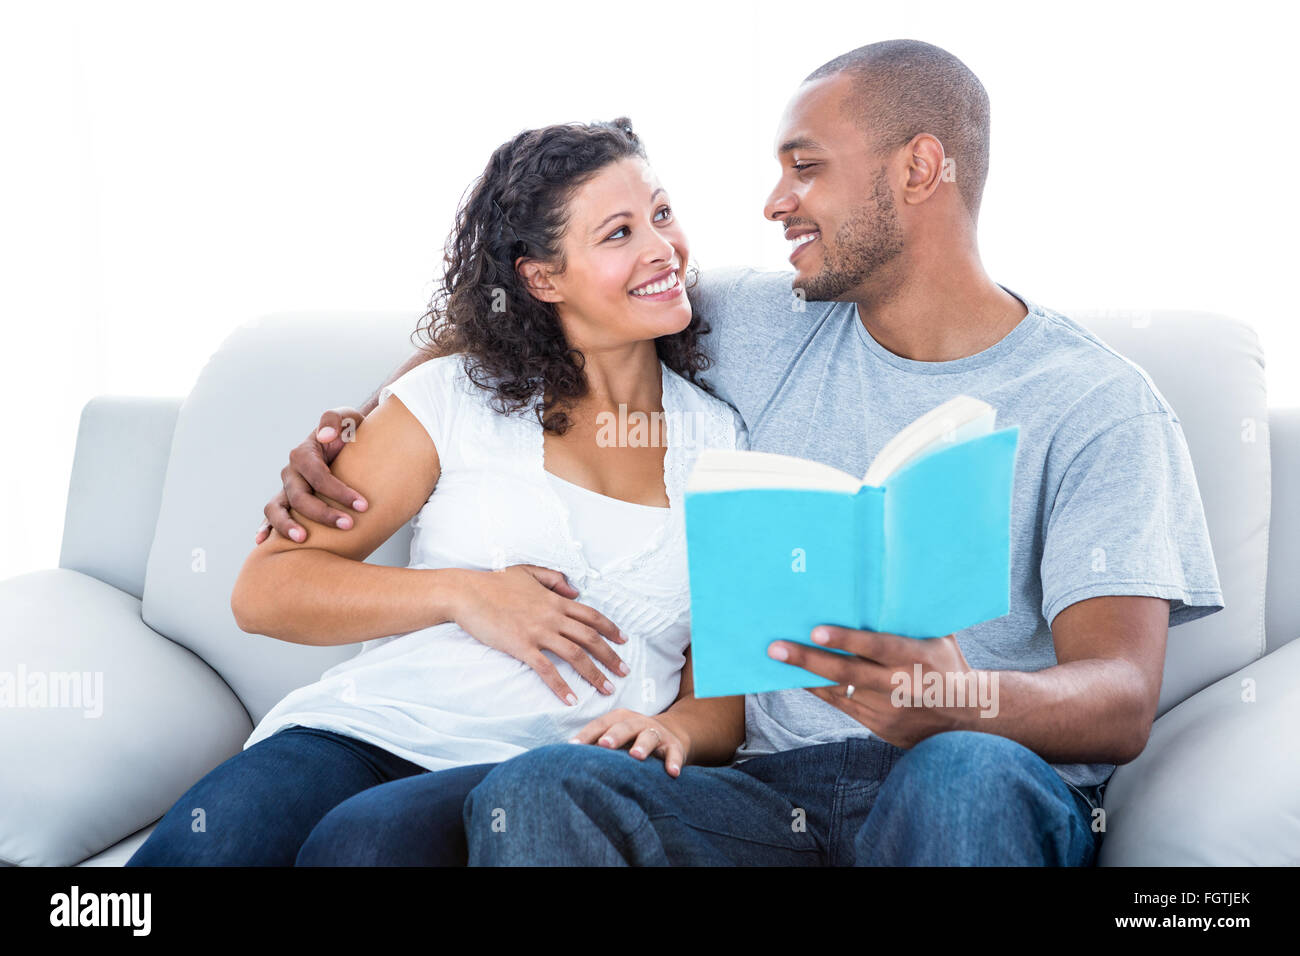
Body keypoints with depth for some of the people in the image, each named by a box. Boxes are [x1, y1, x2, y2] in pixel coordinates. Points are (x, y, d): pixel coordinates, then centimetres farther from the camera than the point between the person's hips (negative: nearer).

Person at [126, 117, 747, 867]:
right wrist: (460, 594, -7)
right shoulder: (455, 396, 8)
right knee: (204, 846, -33)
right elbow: (266, 591, 6)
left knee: (366, 841, -35)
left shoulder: (720, 441, 13)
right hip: (372, 729, 1)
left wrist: (677, 728, -11)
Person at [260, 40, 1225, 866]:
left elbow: (1122, 701, -12)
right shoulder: (764, 326, 12)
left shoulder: (1102, 407, -2)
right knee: (535, 789, -27)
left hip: (997, 801, -2)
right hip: (780, 789, 3)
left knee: (967, 774, -39)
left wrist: (966, 701, -36)